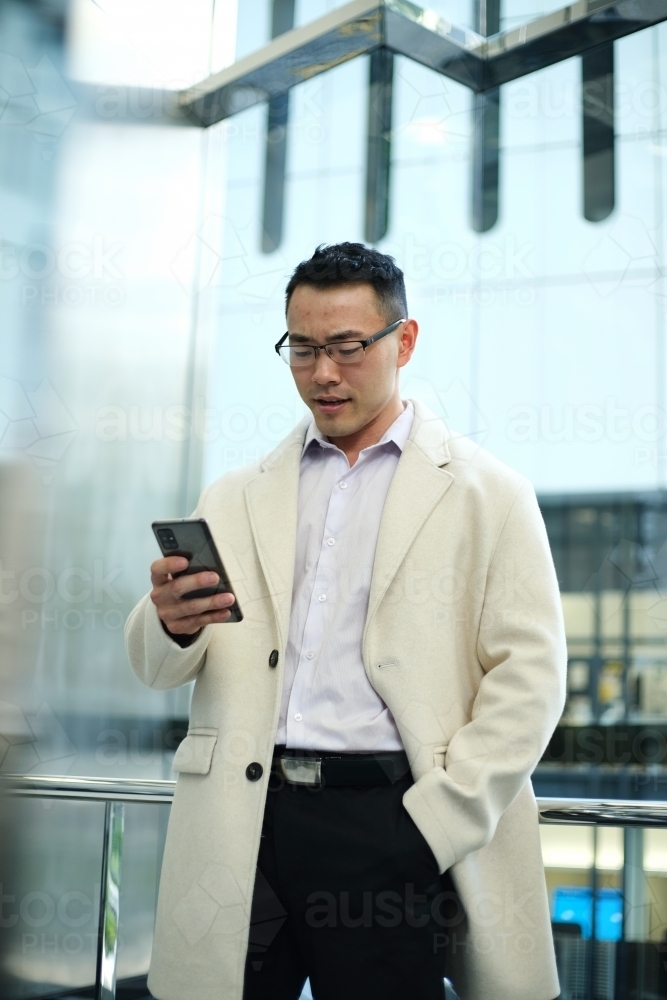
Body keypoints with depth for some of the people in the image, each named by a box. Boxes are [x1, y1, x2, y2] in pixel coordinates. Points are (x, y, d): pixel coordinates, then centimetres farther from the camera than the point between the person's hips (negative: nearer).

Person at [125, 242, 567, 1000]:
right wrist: (172, 623, -12)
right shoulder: (236, 498, 14)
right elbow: (157, 667, 12)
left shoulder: (485, 493, 5)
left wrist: (435, 826, -10)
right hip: (243, 822, 3)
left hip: (392, 820, -2)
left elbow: (528, 676, -1)